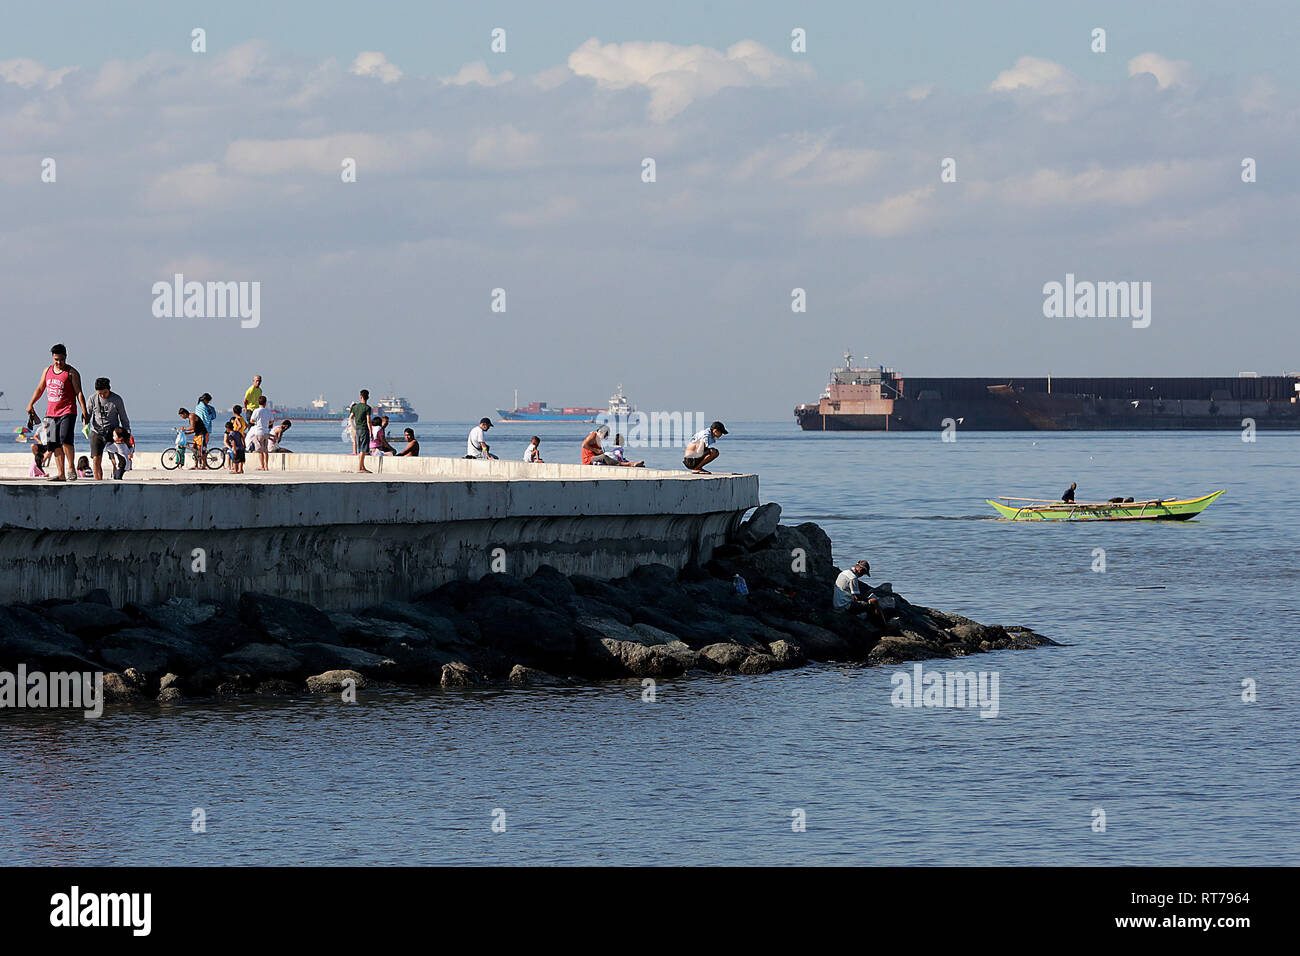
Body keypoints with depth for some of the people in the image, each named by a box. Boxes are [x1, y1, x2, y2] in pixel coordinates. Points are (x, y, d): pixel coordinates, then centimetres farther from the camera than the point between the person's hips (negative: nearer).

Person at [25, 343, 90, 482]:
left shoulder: (72, 373, -2)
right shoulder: (47, 370, 14)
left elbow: (79, 392, -5)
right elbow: (40, 389, 23)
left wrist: (84, 411, -12)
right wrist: (30, 404, 18)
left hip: (67, 412, -6)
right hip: (51, 413, 6)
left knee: (65, 439, -20)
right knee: (55, 444, 2)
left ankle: (71, 468, -8)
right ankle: (61, 474, 5)